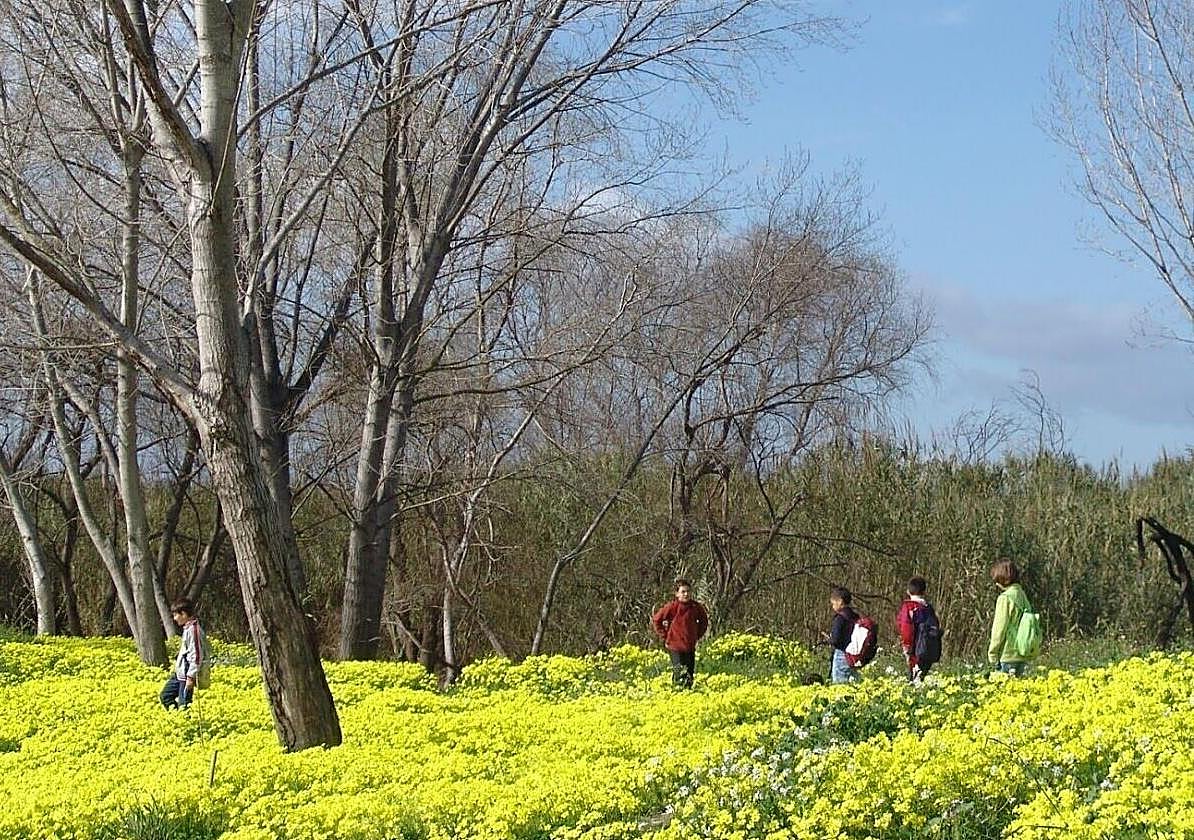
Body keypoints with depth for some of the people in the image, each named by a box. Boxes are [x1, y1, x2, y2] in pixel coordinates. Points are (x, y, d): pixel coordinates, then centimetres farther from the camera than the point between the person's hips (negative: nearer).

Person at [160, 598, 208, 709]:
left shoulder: (193, 630, -18)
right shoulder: (187, 628, 13)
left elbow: (196, 655, -21)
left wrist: (191, 676, -21)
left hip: (187, 675, -11)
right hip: (180, 673, 11)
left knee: (183, 705, -6)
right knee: (165, 696, 15)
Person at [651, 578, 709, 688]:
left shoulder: (696, 607, 2)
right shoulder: (672, 607, -10)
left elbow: (704, 621, 21)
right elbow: (656, 620, -2)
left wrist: (697, 635, 11)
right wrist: (664, 636, -3)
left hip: (690, 647, 5)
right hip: (675, 647, -5)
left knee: (690, 674, 7)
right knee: (680, 675, -9)